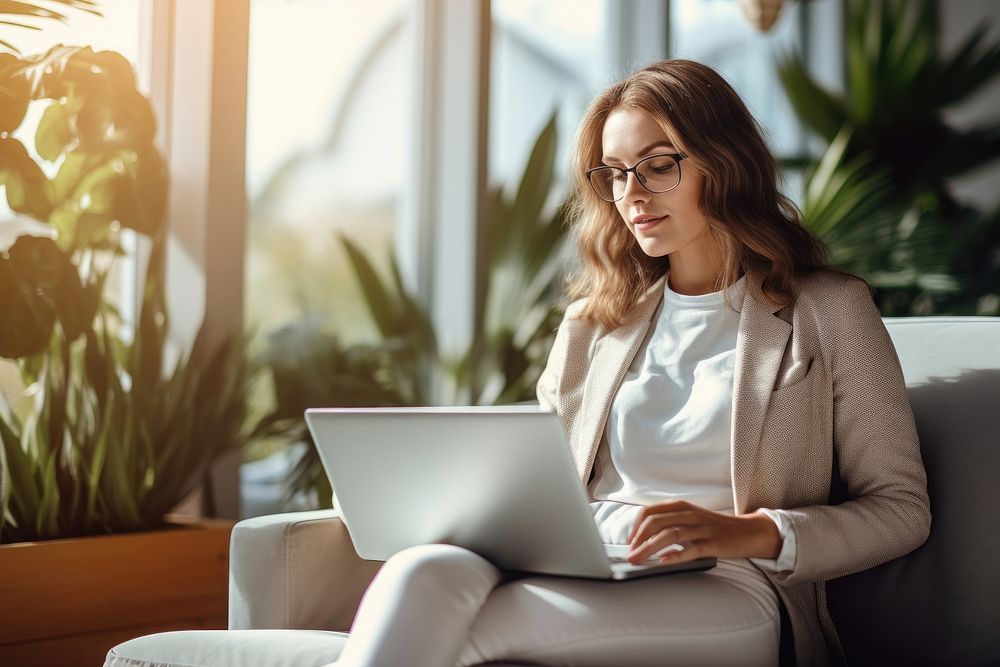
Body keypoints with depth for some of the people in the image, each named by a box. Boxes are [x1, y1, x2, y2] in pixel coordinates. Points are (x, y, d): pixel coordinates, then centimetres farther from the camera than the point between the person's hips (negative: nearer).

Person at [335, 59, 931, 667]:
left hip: (724, 593, -4)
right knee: (424, 573, -35)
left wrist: (751, 532, -12)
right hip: (573, 575, 4)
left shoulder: (828, 310, 10)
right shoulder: (592, 322, 24)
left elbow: (902, 508, 6)